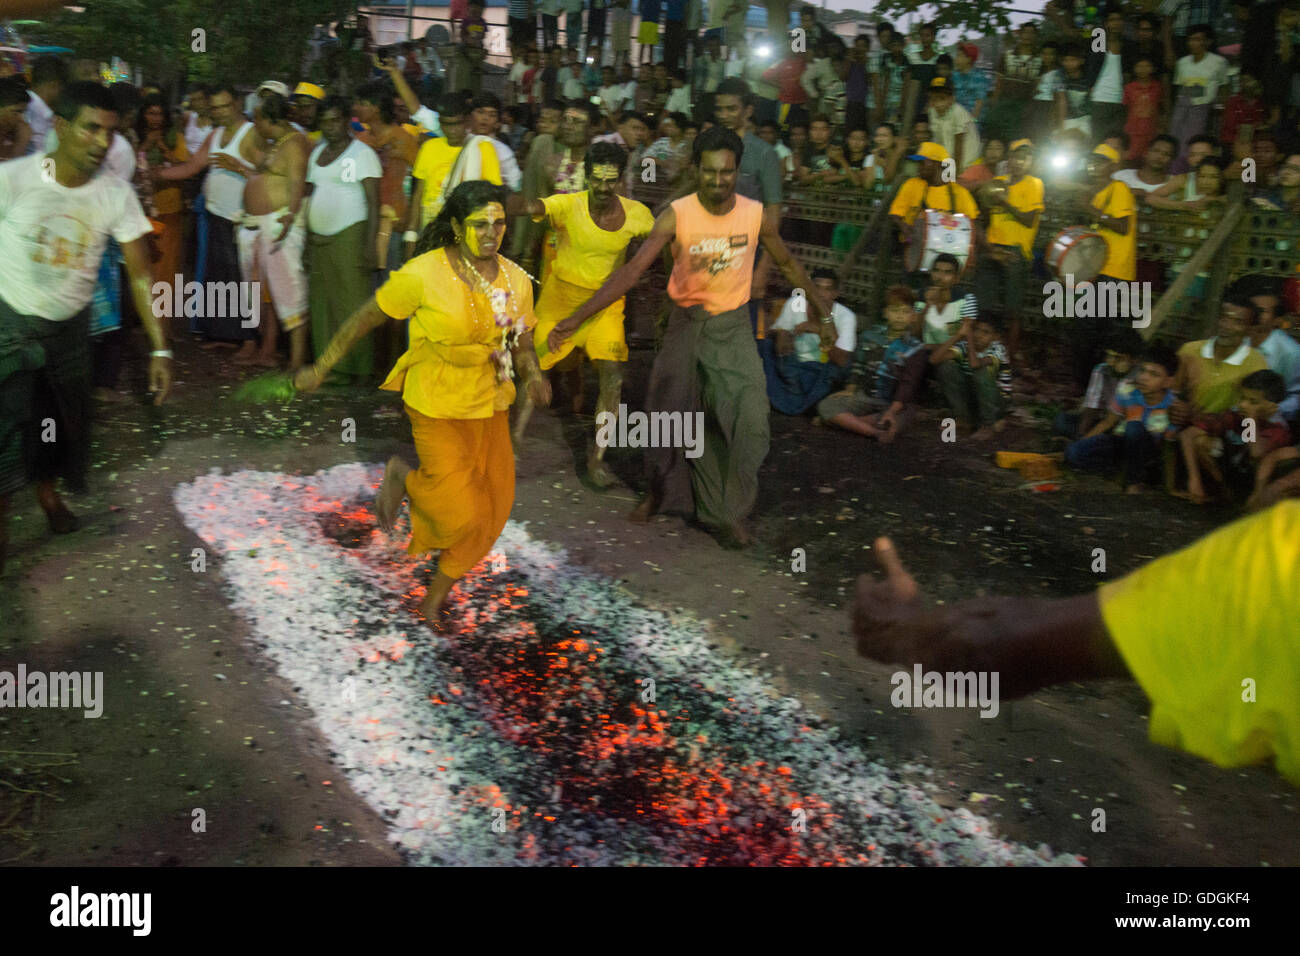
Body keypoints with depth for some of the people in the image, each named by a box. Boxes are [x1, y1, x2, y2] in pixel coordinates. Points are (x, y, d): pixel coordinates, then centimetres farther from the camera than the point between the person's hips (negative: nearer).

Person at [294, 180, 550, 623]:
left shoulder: (515, 279, -2)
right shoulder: (424, 274, -17)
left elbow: (523, 345, 7)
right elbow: (366, 318, -8)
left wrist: (533, 378, -15)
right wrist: (321, 368, -4)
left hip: (490, 406, 6)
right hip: (436, 408, -5)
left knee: (491, 504, 8)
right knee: (461, 511, -8)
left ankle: (437, 595, 31)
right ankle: (403, 479, 27)